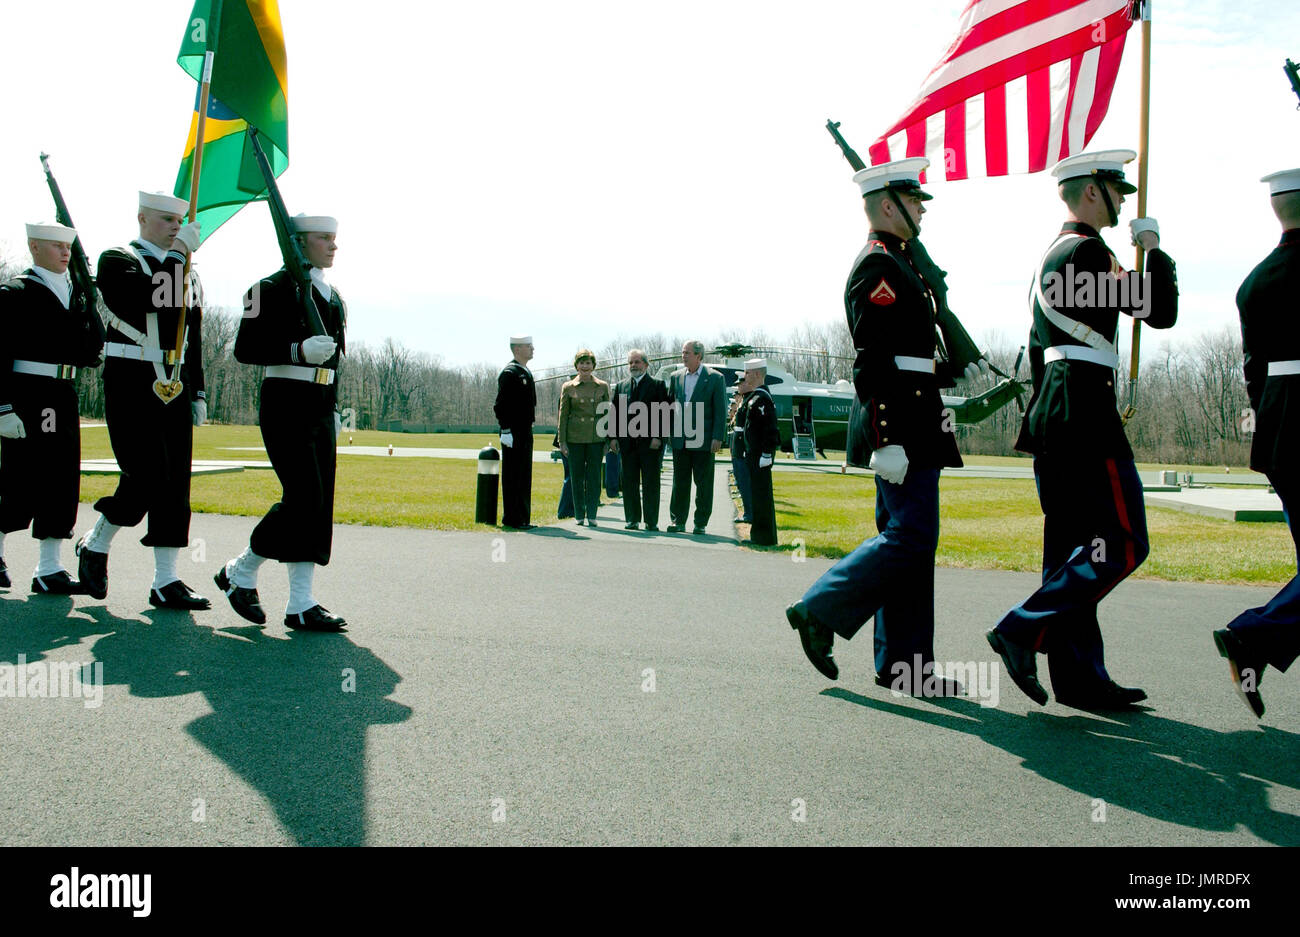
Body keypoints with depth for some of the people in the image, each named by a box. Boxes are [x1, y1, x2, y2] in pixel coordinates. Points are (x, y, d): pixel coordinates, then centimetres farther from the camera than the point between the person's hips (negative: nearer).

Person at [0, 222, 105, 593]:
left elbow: (92, 349, 10)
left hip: (63, 396, 7)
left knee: (64, 478, 3)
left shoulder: (75, 294, 16)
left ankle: (50, 569, 8)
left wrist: (89, 308, -4)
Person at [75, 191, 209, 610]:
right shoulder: (116, 260, 0)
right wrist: (179, 253, -15)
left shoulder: (185, 272, 18)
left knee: (175, 484, 2)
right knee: (147, 478, -12)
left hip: (174, 388, 6)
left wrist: (198, 393, 14)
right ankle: (94, 545, 15)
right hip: (132, 385, -6)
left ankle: (166, 582, 5)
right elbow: (144, 300, -22)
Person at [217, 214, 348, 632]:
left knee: (319, 503, 2)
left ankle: (301, 605, 4)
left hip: (321, 408, 8)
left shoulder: (334, 298, 18)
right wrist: (299, 350, -22)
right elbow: (245, 349, -11)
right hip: (285, 405, -8)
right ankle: (240, 572, 7)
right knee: (304, 497, -14)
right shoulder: (273, 289, -5)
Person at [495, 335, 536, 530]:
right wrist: (505, 430, -21)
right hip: (513, 433, -9)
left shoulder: (526, 373, 18)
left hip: (525, 432, 9)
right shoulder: (509, 373, -11)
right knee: (513, 476, -6)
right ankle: (512, 519, -2)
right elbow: (501, 404, -16)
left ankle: (522, 517, 18)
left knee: (524, 476, 12)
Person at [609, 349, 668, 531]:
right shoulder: (621, 386, 14)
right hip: (627, 442, 3)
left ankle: (651, 521, 4)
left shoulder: (657, 385, 4)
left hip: (650, 441, -3)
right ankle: (632, 519, 12)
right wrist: (614, 437, 3)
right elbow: (615, 413, 13)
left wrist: (657, 437, -11)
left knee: (650, 483, 0)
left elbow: (663, 413, -2)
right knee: (629, 482, 5)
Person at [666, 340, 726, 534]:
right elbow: (669, 403, 16)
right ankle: (678, 521, 16)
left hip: (703, 440, -4)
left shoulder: (715, 378, -2)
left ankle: (700, 523, 10)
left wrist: (717, 437, -10)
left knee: (703, 483, 2)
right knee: (679, 482, 8)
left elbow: (720, 410, -4)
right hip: (680, 440, 4)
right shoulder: (676, 376, 10)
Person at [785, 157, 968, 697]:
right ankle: (820, 612, 0)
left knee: (907, 536, 9)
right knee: (911, 536, -10)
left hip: (910, 421, 11)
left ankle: (902, 663, 13)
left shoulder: (898, 263, 21)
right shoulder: (877, 265, -11)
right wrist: (887, 440, -24)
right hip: (900, 421, -11)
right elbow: (872, 362, -20)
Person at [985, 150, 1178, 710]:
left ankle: (1078, 677, 11)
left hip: (1052, 414, 10)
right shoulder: (1087, 252, -11)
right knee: (1122, 544, -6)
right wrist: (1154, 250, 4)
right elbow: (1160, 313, -12)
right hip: (1085, 414, -10)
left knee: (1073, 546, 8)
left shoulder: (1050, 256, 20)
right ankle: (1023, 631, -8)